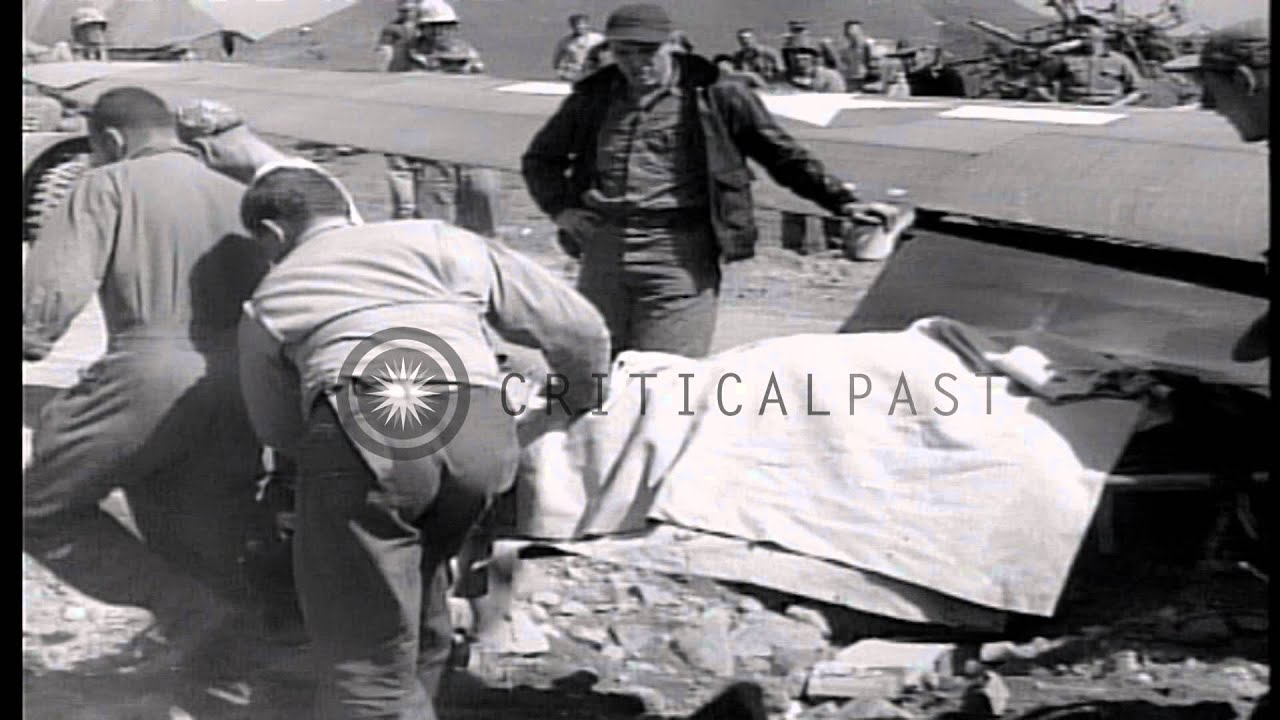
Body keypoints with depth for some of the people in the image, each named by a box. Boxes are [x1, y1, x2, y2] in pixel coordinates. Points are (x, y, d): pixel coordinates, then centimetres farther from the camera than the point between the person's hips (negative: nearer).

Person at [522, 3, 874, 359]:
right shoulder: (592, 98, 13)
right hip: (603, 247, 4)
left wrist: (841, 201, 2)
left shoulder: (713, 96, 3)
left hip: (680, 253, -4)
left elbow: (781, 154, 8)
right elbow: (540, 158, 26)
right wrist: (560, 206, 7)